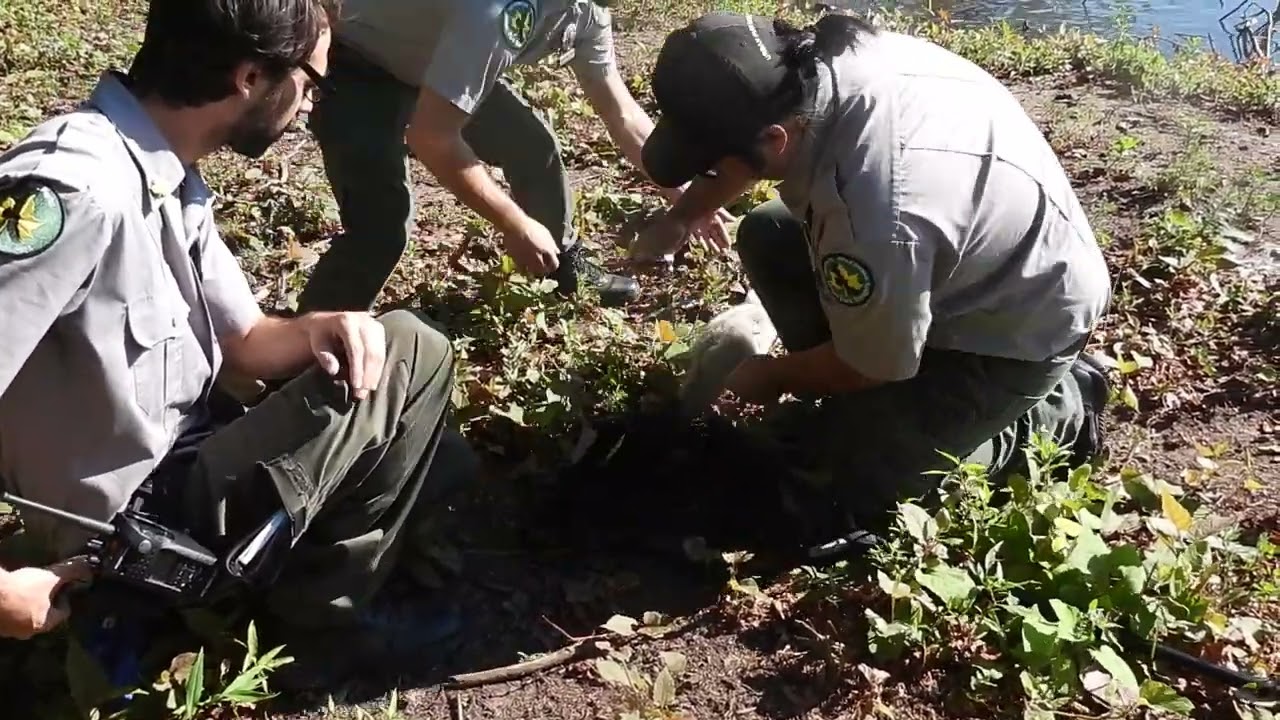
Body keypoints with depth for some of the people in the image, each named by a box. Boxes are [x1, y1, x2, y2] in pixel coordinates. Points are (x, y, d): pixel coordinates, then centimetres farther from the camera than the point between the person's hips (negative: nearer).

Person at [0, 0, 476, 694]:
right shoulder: (73, 189, -29)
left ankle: (317, 605, 11)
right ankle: (314, 627, 8)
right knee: (404, 363, -9)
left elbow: (244, 340, 11)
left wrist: (317, 327, -11)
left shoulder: (172, 178, 2)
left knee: (412, 348, 7)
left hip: (188, 461, 9)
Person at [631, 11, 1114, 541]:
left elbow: (870, 367, -22)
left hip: (1021, 322, -8)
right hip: (977, 259, 8)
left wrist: (772, 377, -4)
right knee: (766, 236, 6)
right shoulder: (825, 57, -20)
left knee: (853, 491, -6)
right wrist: (677, 223, 6)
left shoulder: (875, 217, -42)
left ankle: (1056, 412, 7)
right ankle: (848, 412, 15)